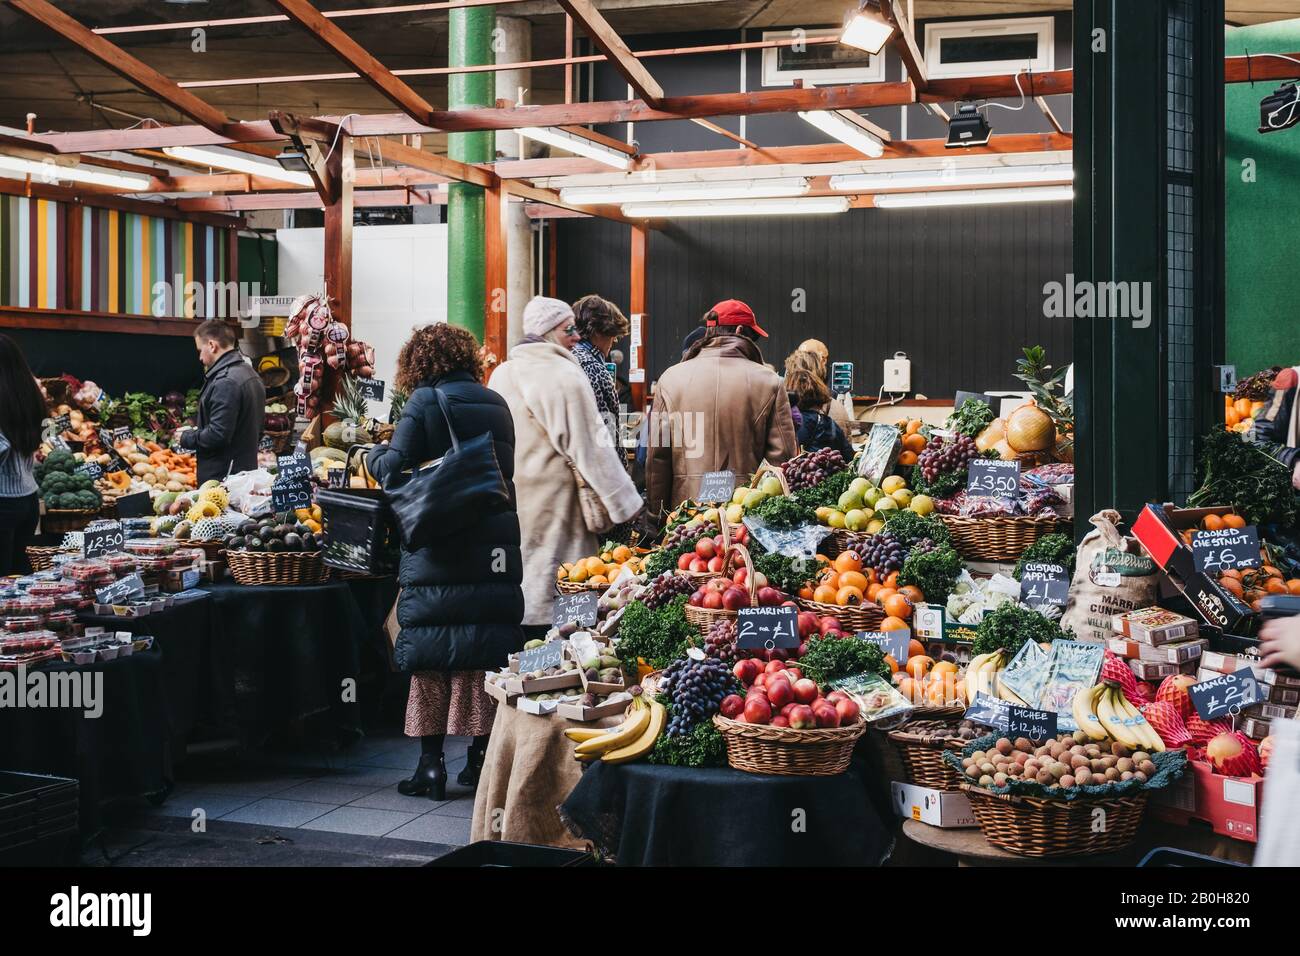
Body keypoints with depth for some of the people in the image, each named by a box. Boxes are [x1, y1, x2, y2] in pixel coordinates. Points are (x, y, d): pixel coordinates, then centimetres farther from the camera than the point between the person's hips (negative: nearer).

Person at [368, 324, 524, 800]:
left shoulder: (425, 402, -6)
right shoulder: (497, 404, 10)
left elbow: (394, 467, -9)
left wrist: (375, 453, 12)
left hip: (439, 552, -4)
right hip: (495, 549, 5)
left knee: (431, 653, 3)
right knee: (483, 655, 10)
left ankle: (431, 762, 4)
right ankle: (481, 757, 15)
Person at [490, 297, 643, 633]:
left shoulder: (500, 375, 10)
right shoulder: (565, 376, -13)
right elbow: (591, 446, -14)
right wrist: (625, 503, -9)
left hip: (504, 502, 7)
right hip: (551, 503, -7)